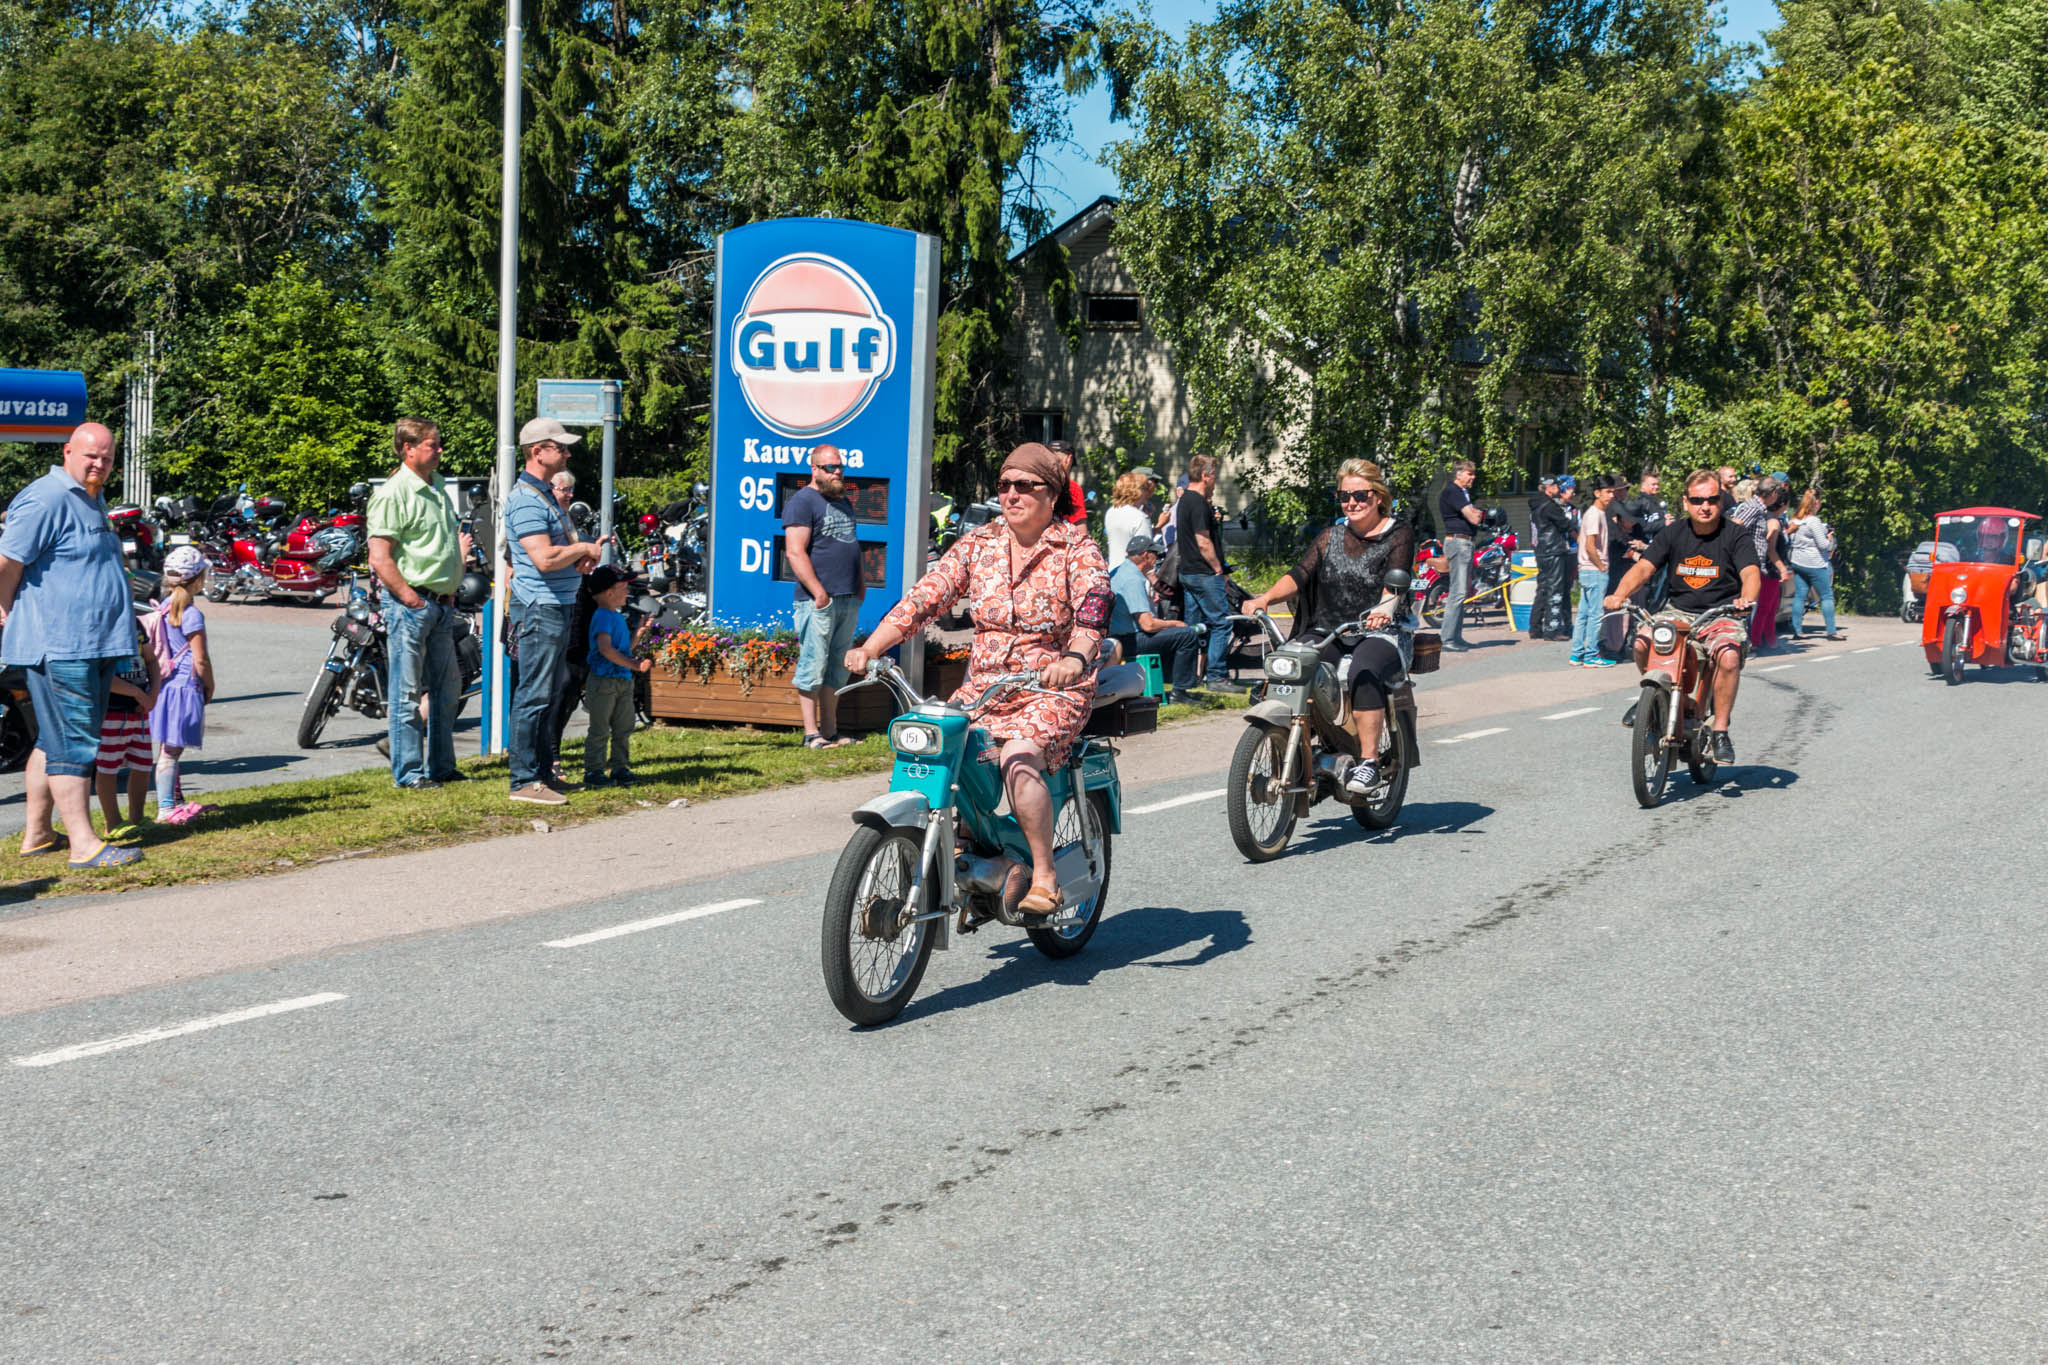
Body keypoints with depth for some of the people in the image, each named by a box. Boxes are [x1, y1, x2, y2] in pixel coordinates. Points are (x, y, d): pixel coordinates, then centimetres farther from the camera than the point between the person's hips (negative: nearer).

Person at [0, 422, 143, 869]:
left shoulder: (91, 501, 19)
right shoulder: (47, 499, -13)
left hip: (94, 646, 10)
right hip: (58, 647, -10)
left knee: (55, 741, 15)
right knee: (73, 744, -9)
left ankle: (37, 833, 24)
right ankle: (83, 844, -8)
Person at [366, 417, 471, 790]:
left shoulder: (438, 487, 13)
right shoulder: (394, 493, -13)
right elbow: (380, 559, -17)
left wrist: (450, 590, 16)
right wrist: (412, 599, -18)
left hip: (441, 604, 9)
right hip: (410, 604, -9)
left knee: (447, 689, 14)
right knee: (409, 692, -2)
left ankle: (440, 766, 25)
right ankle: (408, 772, 5)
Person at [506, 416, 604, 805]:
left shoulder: (546, 495, 18)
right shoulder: (526, 499, -15)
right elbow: (545, 558, -25)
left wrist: (581, 557, 6)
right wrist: (583, 548, -9)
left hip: (559, 607, 11)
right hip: (540, 608, -11)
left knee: (549, 695, 15)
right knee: (534, 696, -8)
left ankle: (545, 770, 23)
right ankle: (525, 780, -5)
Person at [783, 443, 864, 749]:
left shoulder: (844, 502, 21)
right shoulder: (802, 501, -6)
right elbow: (795, 552, -14)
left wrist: (860, 581, 17)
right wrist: (818, 592, -19)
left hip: (849, 599, 8)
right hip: (818, 601, -8)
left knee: (837, 669, 10)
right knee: (813, 666, -7)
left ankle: (830, 729, 15)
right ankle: (812, 733, -4)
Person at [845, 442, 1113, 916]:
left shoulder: (1078, 550, -5)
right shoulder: (978, 545, 7)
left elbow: (1093, 608, -23)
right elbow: (924, 597, -1)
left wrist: (1075, 659, -45)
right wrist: (867, 649, -14)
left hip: (1054, 691, -5)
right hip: (981, 686, 5)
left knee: (1018, 759, -31)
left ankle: (1044, 877, -17)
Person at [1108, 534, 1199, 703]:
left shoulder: (1116, 572, 12)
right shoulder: (1134, 579, -20)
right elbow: (1148, 624, -24)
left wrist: (1150, 600, 23)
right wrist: (1176, 624, -7)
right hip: (1130, 641, -11)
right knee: (1188, 634, -14)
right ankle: (1179, 691, -7)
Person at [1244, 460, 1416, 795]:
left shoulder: (1399, 534, 4)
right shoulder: (1329, 537, 18)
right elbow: (1301, 573, 6)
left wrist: (1385, 607, -36)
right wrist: (1265, 598, -13)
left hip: (1381, 632, -4)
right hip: (1328, 633, 5)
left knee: (1362, 673, -36)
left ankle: (1368, 761, -33)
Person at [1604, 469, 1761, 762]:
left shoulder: (1736, 535, -2)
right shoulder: (1673, 533, 6)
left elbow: (1750, 573, -17)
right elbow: (1643, 567, -3)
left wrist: (1746, 598, -41)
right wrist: (1619, 595, -23)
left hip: (1721, 615, -3)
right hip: (1678, 612, 3)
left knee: (1729, 656, -34)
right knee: (1642, 642, -25)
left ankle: (1720, 730, -19)